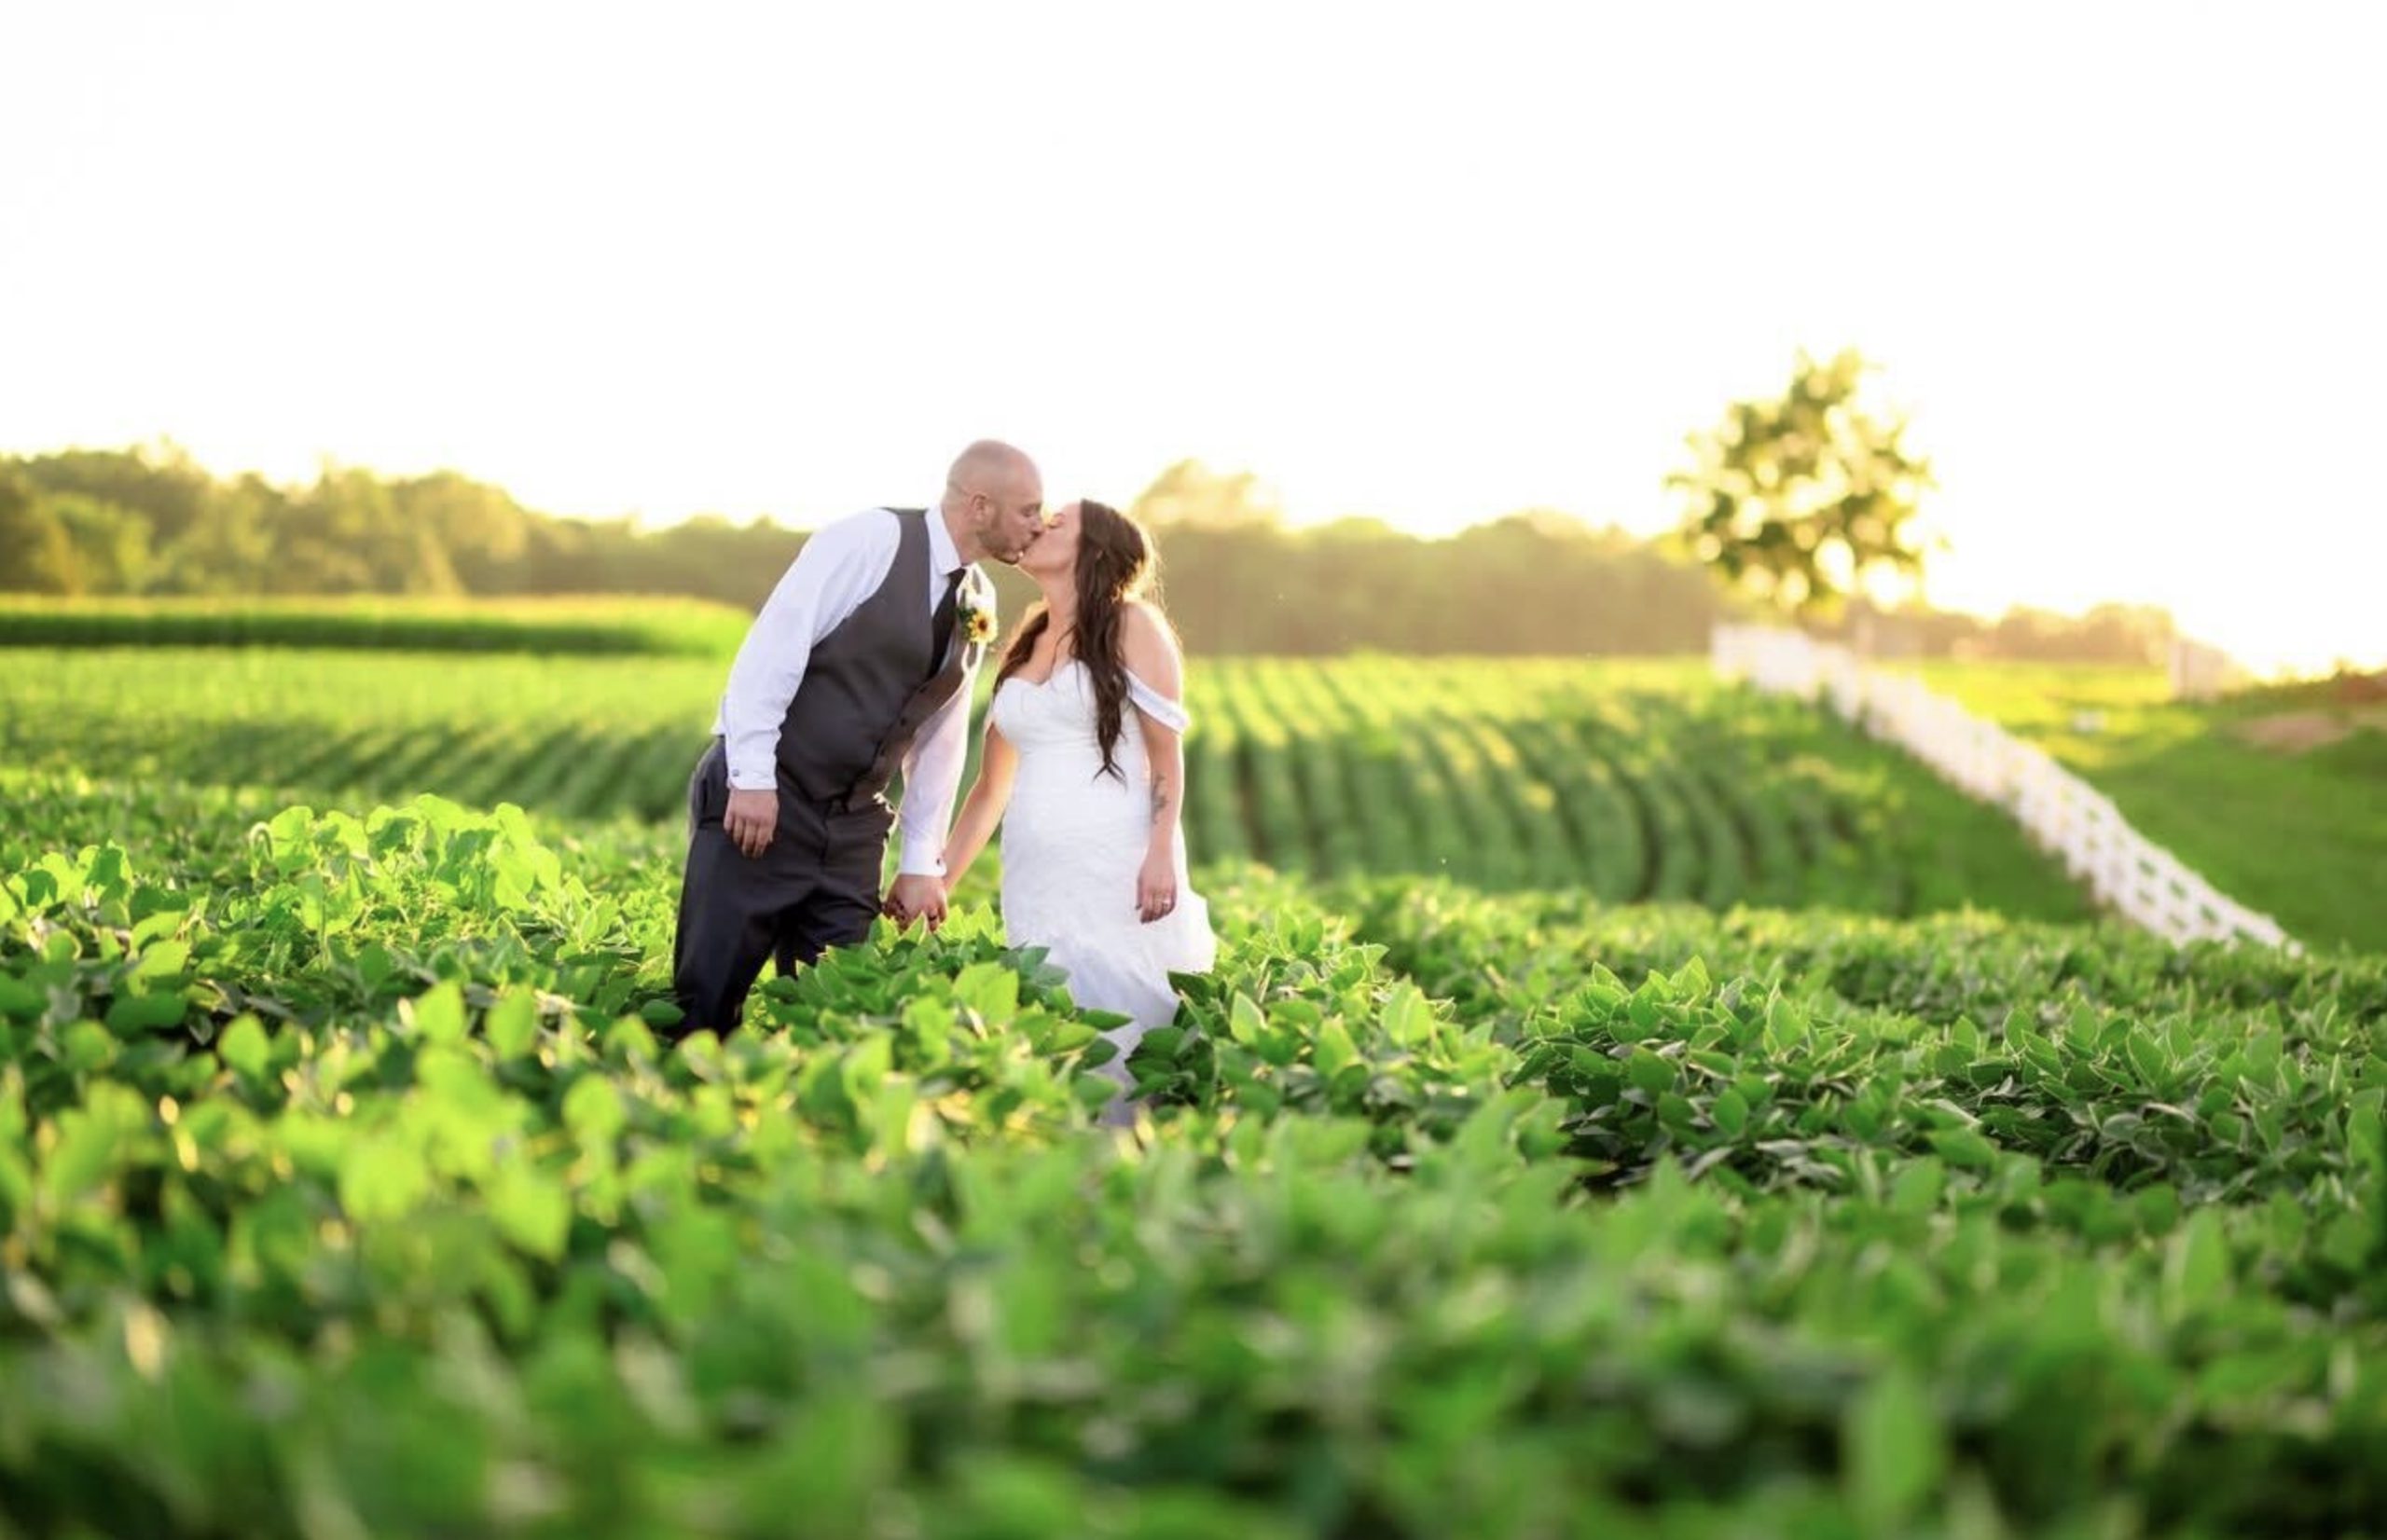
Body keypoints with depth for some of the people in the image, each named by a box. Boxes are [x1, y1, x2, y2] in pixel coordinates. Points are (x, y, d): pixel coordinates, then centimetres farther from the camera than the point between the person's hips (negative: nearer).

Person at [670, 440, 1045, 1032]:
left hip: (853, 829, 7)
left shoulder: (978, 601, 12)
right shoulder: (873, 538, -10)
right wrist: (752, 777, -20)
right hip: (760, 799, -7)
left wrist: (921, 862, 13)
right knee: (705, 1001, -5)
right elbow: (772, 645, -15)